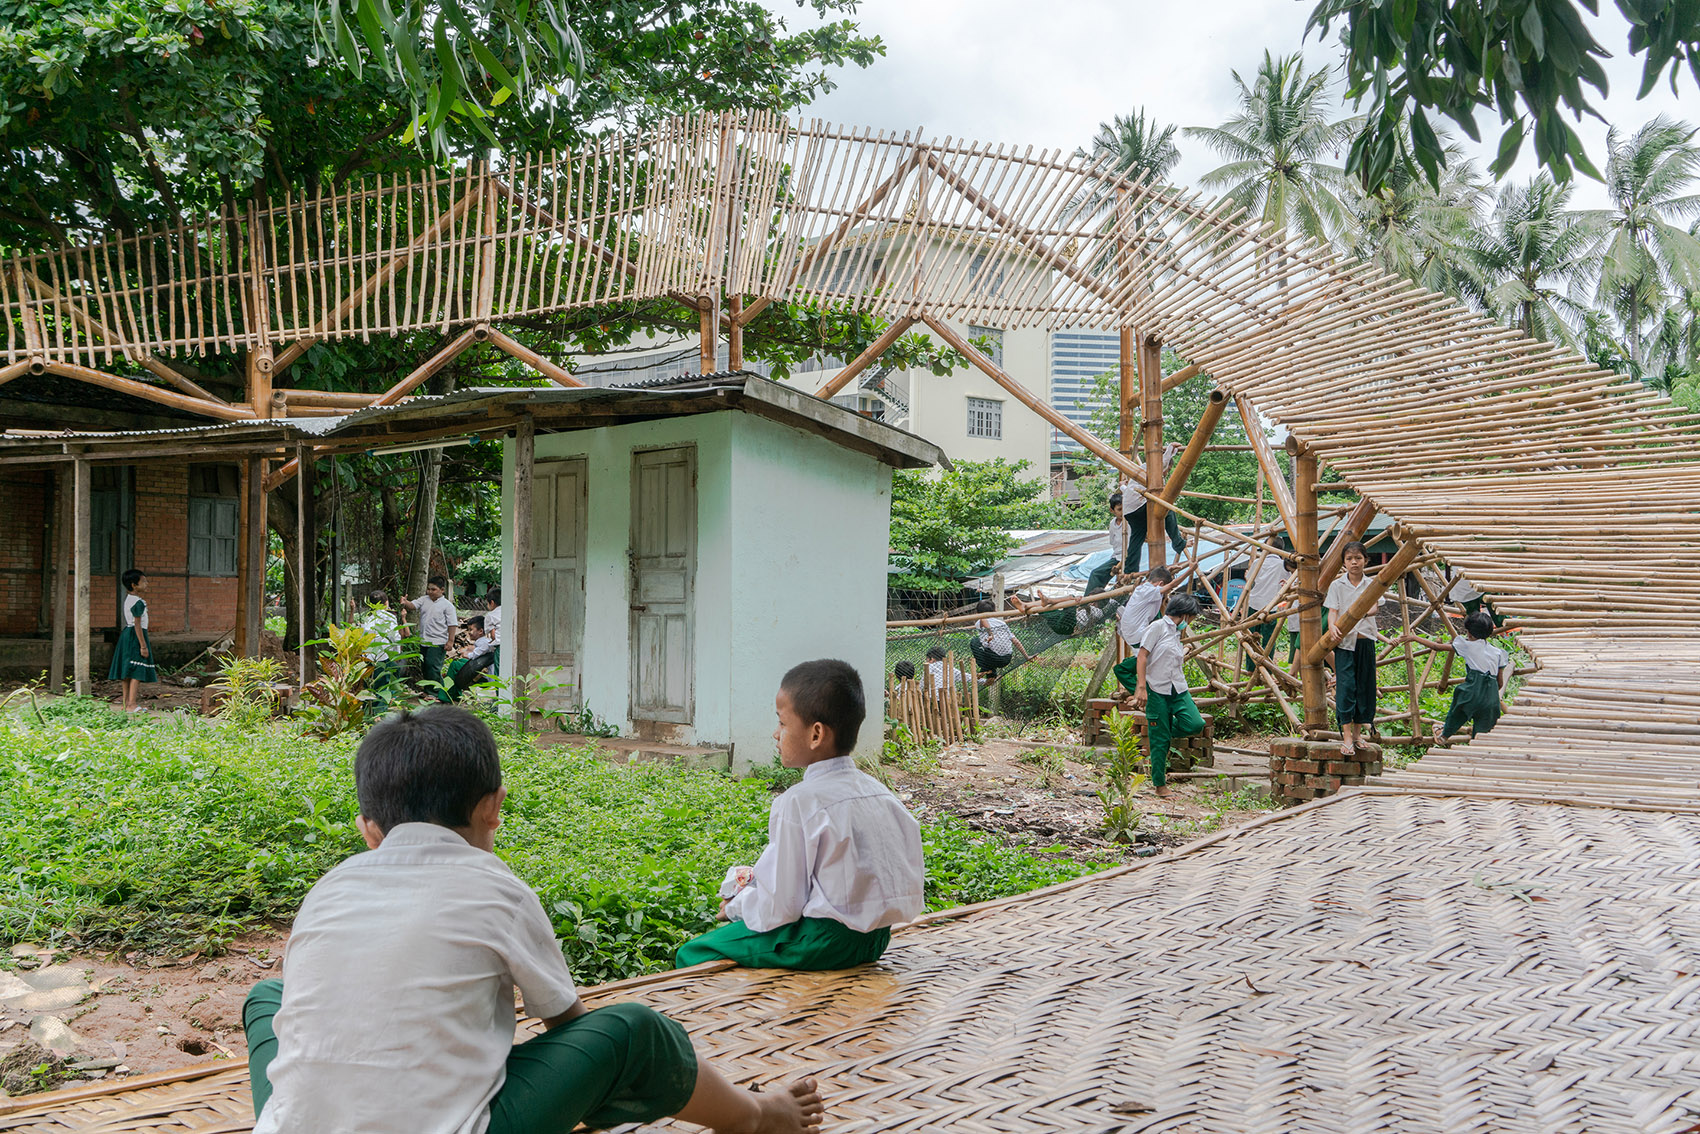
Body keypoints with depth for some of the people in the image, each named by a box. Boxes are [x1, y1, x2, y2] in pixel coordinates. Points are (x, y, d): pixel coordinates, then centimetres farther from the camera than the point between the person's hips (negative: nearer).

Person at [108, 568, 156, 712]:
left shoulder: (128, 600, 13)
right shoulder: (138, 602, -15)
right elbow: (137, 625, -19)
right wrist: (143, 646, -20)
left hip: (126, 634, 10)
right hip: (136, 636, -10)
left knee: (128, 673, 12)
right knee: (137, 672, -10)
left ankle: (127, 703, 16)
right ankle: (132, 705, -14)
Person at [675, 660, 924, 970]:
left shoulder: (798, 803, -17)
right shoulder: (880, 791, 6)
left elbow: (778, 910, -16)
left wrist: (737, 906, 6)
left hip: (823, 943, -9)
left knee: (692, 953, 1)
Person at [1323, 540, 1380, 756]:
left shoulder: (1371, 584, 5)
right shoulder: (1337, 585, 2)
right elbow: (1332, 611, -4)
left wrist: (1364, 612, -33)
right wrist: (1332, 627, -25)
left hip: (1366, 641, 2)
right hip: (1344, 642, -2)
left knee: (1364, 686, 7)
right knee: (1345, 685, -11)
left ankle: (1357, 732, 20)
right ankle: (1346, 736, -11)